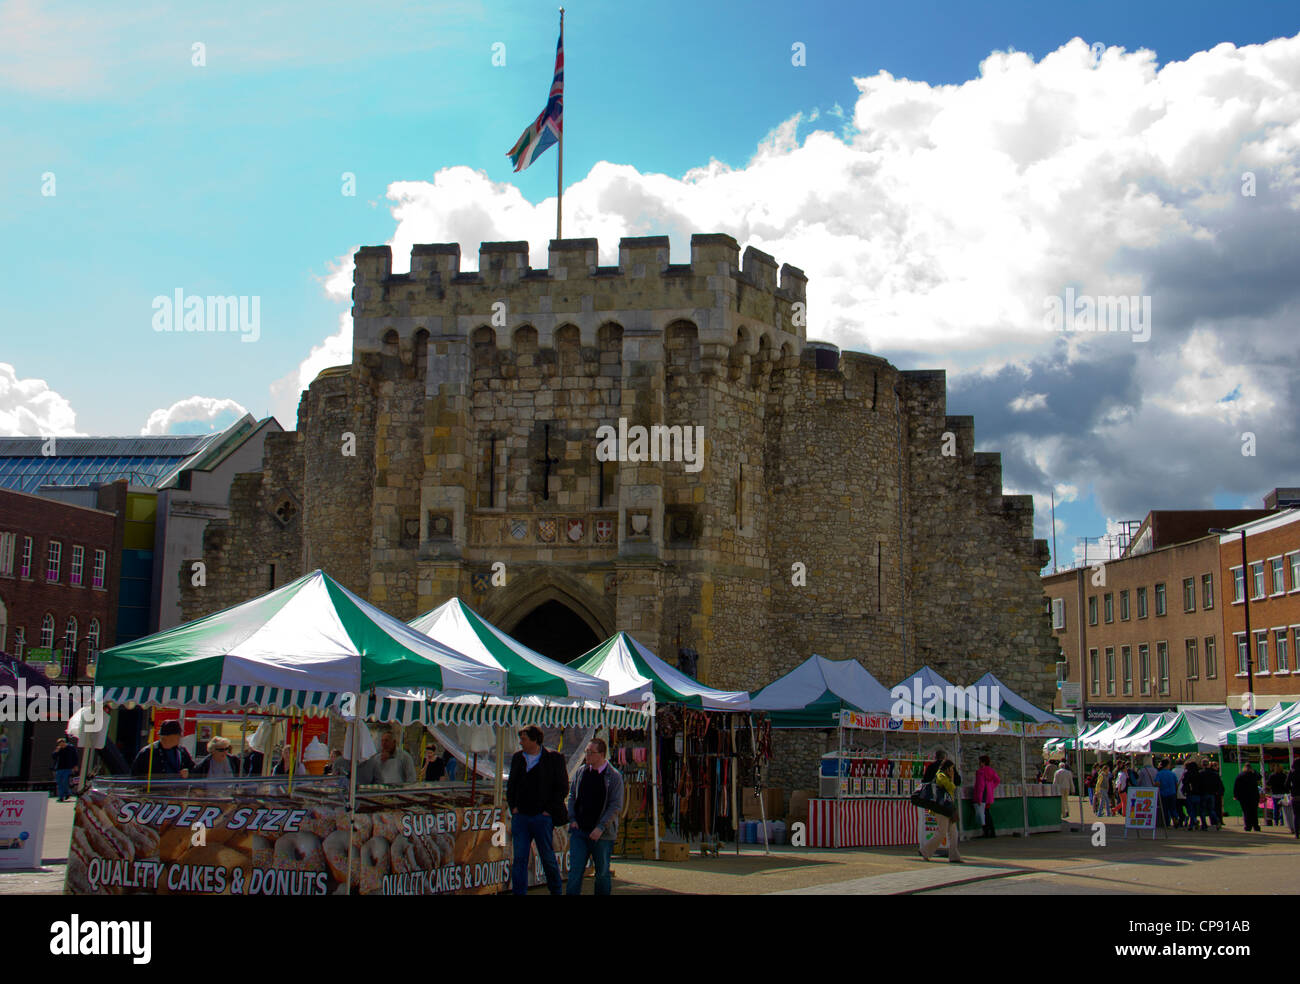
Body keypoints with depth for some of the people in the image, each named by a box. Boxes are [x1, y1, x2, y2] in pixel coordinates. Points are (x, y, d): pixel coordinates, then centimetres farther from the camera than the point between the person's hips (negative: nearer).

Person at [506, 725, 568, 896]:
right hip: (520, 816, 4)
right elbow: (511, 785, 18)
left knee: (548, 858, 6)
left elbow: (563, 788, -3)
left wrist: (549, 810, -7)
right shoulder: (518, 758, 10)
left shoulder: (554, 758, -4)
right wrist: (513, 807, 5)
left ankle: (556, 891, 24)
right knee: (519, 859, -1)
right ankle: (519, 892, 3)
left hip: (542, 817, -4)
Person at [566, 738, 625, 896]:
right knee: (575, 869, -4)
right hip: (579, 830, 3)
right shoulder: (581, 771, 7)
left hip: (601, 834, -3)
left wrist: (601, 827, -16)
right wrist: (572, 819, 1)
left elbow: (616, 806, -9)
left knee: (602, 872, 8)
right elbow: (572, 796, 14)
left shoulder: (614, 776, -6)